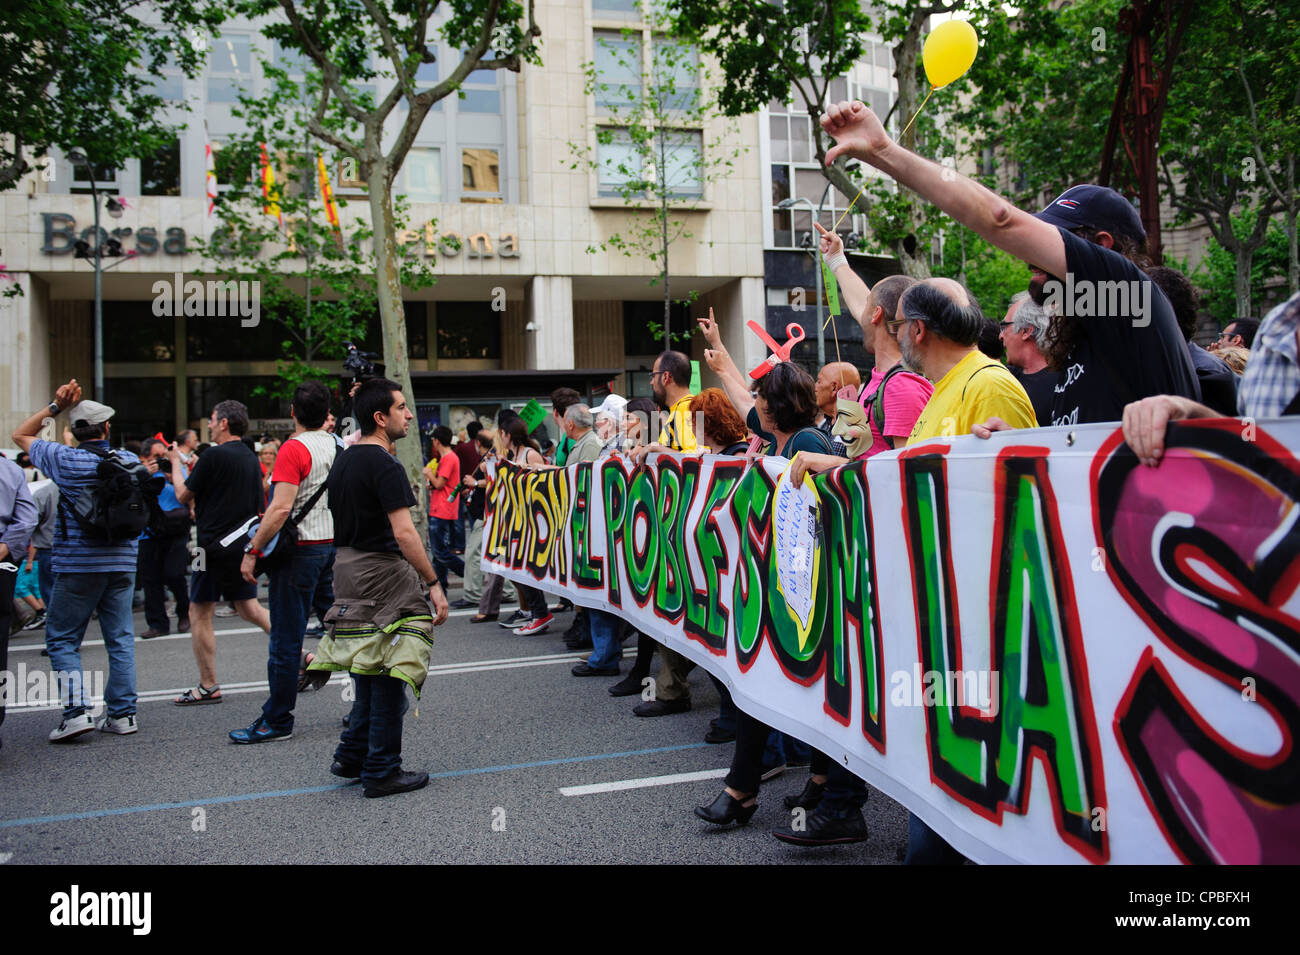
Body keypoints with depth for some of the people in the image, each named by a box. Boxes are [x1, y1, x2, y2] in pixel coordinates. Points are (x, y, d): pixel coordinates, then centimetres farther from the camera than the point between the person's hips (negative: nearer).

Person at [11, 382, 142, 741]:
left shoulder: (65, 459, -7)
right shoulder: (130, 461, 2)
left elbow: (21, 435, 10)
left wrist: (56, 405, 8)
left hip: (77, 566, -3)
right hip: (122, 563, 3)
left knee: (62, 640, 7)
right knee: (120, 640, 9)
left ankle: (76, 711, -4)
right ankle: (122, 714, 11)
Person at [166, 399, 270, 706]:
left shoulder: (213, 455, -13)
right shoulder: (252, 459, 10)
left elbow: (183, 495, -5)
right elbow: (260, 508, 15)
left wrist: (175, 462, 10)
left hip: (215, 545, -7)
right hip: (244, 544, 7)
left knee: (199, 613, 4)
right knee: (249, 606, 16)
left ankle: (208, 687, 8)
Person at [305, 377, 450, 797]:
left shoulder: (343, 461, 13)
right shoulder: (385, 466, -16)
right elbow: (403, 533, -22)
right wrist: (433, 583, -17)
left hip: (349, 571, 9)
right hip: (383, 573, -9)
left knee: (371, 670, 19)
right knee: (388, 676, 0)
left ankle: (351, 756, 24)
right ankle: (381, 772, 7)